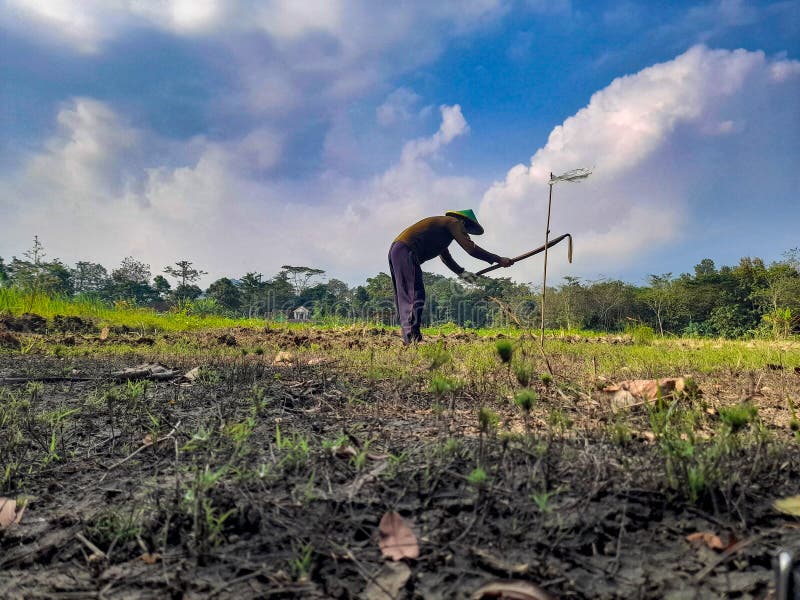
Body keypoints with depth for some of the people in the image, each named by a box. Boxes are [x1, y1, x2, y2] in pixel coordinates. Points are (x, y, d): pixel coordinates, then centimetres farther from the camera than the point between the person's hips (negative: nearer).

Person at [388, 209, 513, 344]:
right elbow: (471, 248, -8)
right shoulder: (454, 222, 2)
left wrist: (461, 272, 48)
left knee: (405, 297, 8)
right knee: (416, 295, -13)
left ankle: (408, 338, 9)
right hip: (406, 252, -10)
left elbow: (445, 256, 42)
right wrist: (498, 259, -3)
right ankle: (413, 338, -17)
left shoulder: (441, 224, 31)